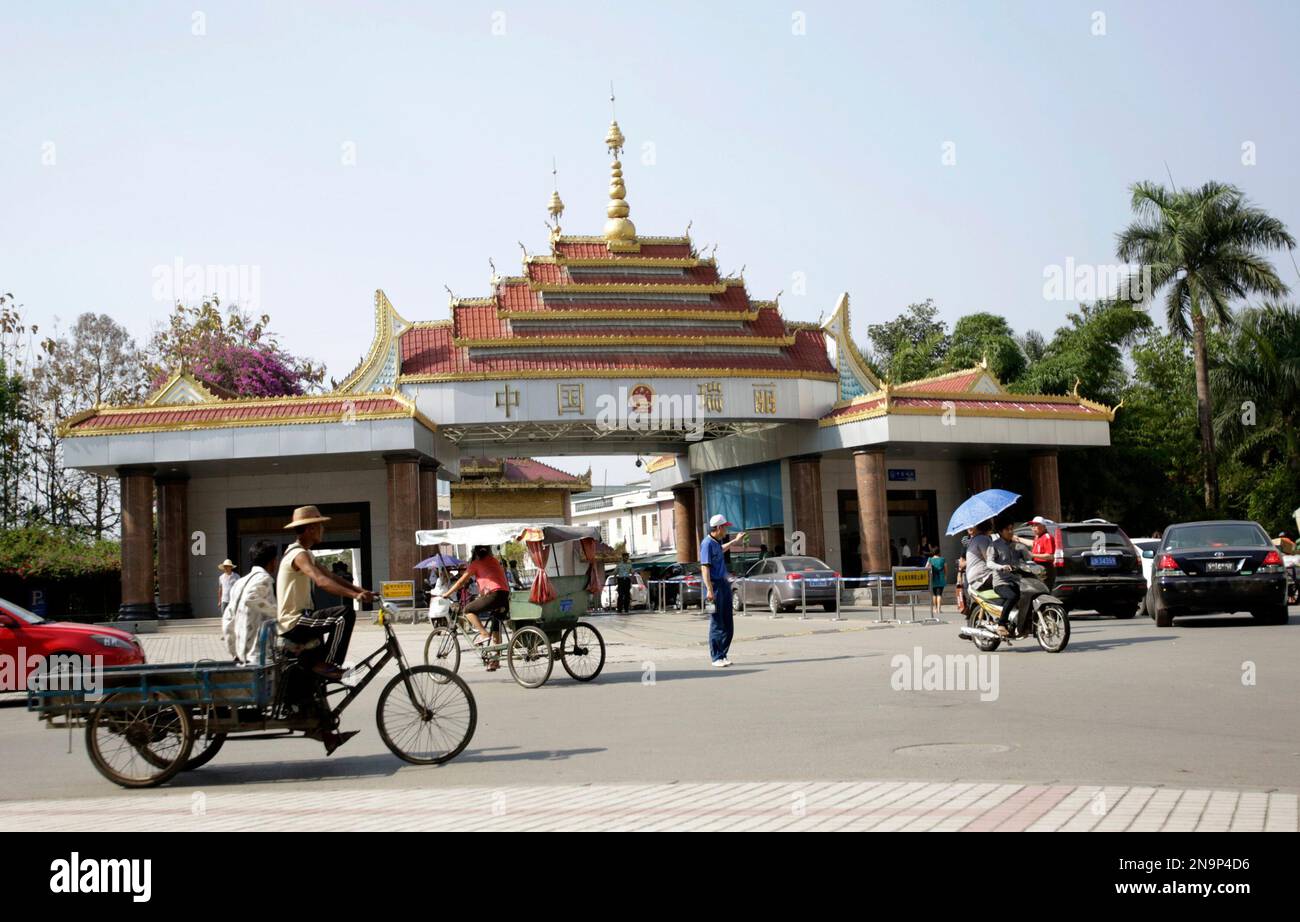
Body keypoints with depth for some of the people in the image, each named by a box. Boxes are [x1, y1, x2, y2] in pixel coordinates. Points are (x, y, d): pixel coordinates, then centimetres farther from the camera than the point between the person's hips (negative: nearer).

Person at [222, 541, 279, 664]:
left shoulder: (240, 582, 18)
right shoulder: (263, 578, -7)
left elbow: (227, 621, 18)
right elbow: (250, 598, -28)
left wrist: (234, 653, 23)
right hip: (261, 653, -9)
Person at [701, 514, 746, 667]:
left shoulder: (717, 542, 14)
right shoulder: (707, 543, -14)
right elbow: (705, 567, -20)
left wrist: (735, 540, 50)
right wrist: (709, 589, -25)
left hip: (724, 584, 9)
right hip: (715, 586, -9)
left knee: (728, 625, 10)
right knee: (717, 624, -4)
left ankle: (723, 655, 17)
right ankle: (716, 658, 3)